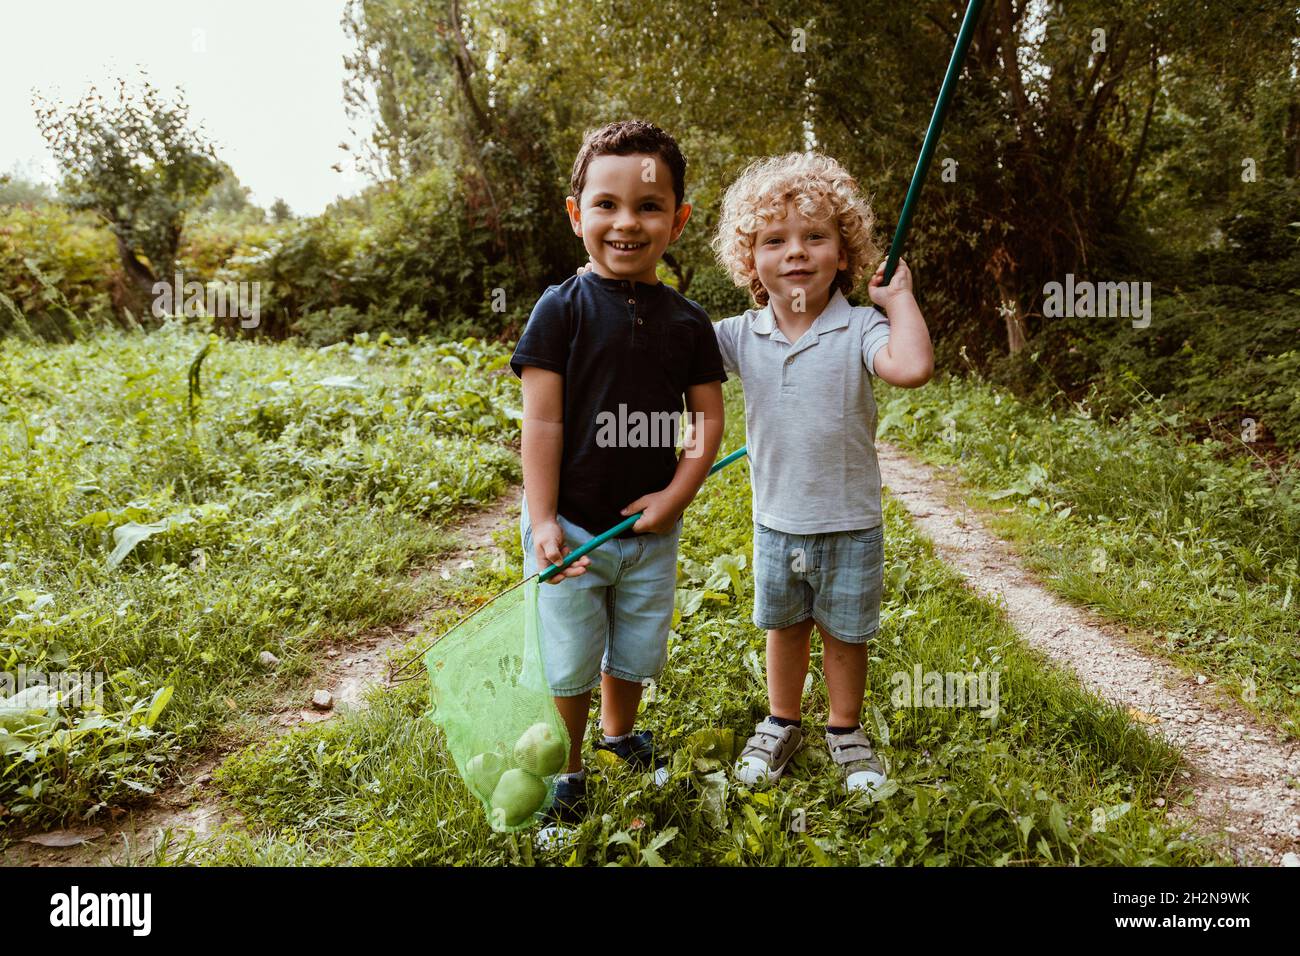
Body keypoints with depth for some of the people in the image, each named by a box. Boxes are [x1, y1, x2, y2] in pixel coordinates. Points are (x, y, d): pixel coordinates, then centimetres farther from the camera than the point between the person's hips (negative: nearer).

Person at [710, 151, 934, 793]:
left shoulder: (859, 330, -17)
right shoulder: (742, 336, -6)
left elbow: (912, 367, -36)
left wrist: (899, 298, -23)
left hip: (849, 525, -3)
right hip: (775, 523, 3)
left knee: (844, 634, 16)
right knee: (783, 628, 22)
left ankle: (846, 730, 39)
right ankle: (783, 722, 44)